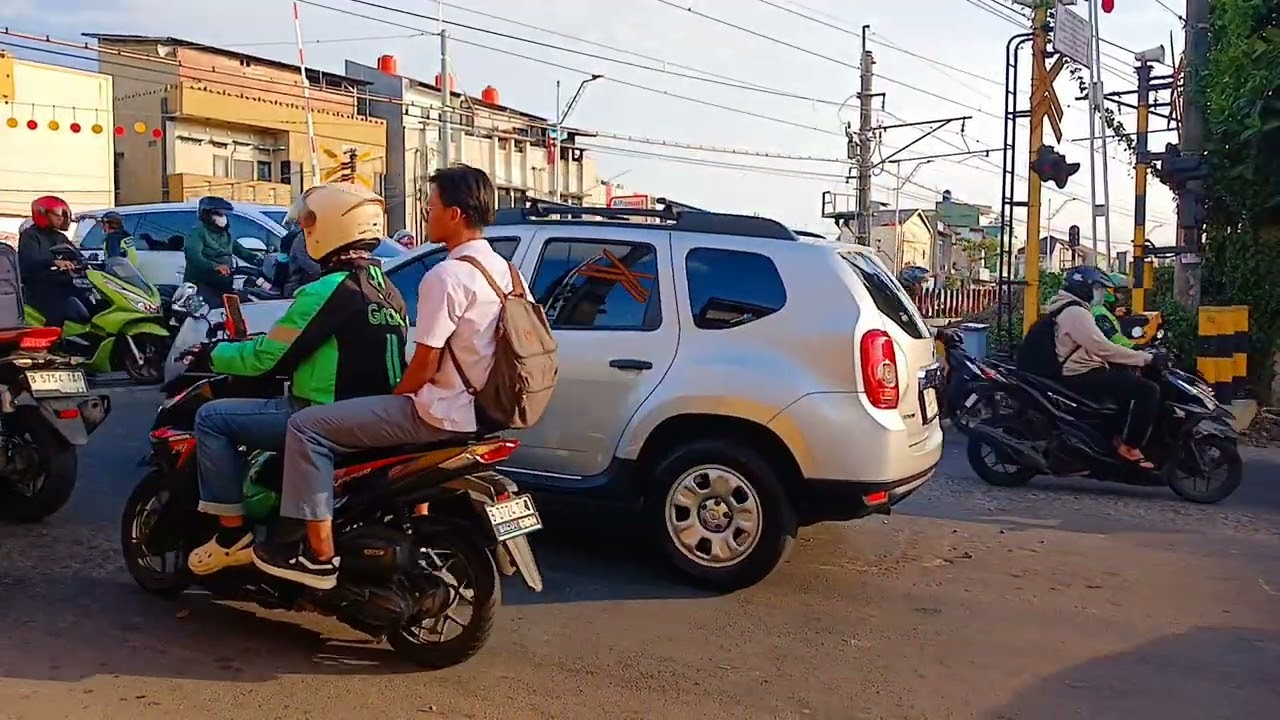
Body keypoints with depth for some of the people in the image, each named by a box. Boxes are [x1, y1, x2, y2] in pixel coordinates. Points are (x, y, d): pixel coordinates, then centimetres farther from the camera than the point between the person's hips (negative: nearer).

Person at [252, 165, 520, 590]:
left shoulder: (446, 276, -19)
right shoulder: (505, 270, 9)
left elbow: (423, 368, -19)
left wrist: (389, 400, 1)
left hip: (443, 414, -9)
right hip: (480, 408, 9)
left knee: (307, 427, -5)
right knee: (404, 417, 39)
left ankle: (319, 554, -5)